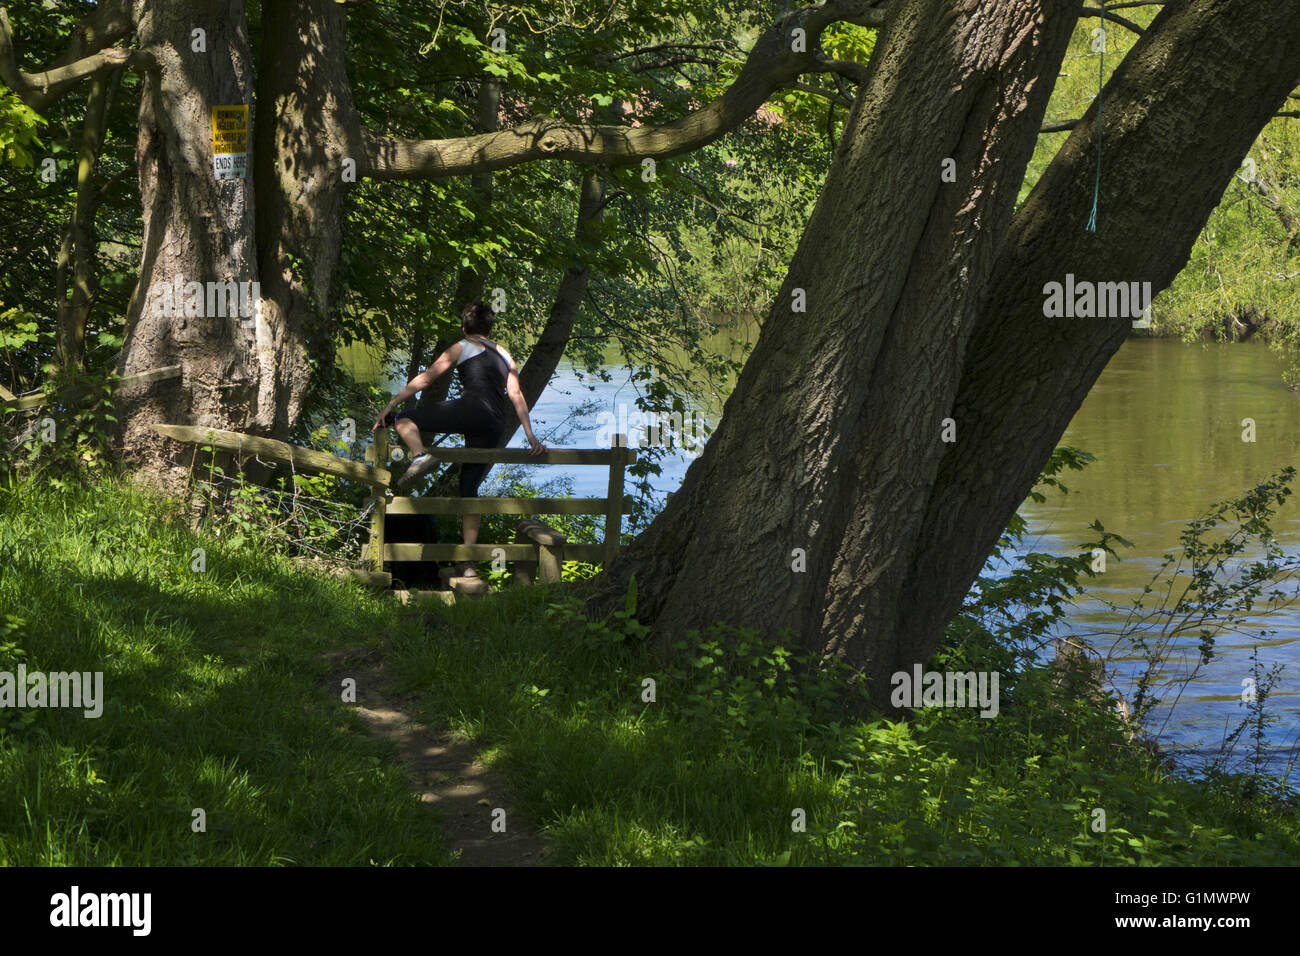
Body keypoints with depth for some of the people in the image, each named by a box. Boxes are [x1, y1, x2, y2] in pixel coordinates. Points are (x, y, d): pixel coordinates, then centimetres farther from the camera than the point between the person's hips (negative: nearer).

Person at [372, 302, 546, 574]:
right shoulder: (504, 356, 27)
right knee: (469, 487, 12)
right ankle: (468, 560, 6)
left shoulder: (462, 347, 14)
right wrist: (530, 436, 12)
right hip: (495, 426, 6)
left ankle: (419, 455, -27)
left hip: (471, 410, -5)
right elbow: (516, 395, 16)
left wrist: (390, 405, 10)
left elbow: (425, 378, 8)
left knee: (404, 419, 5)